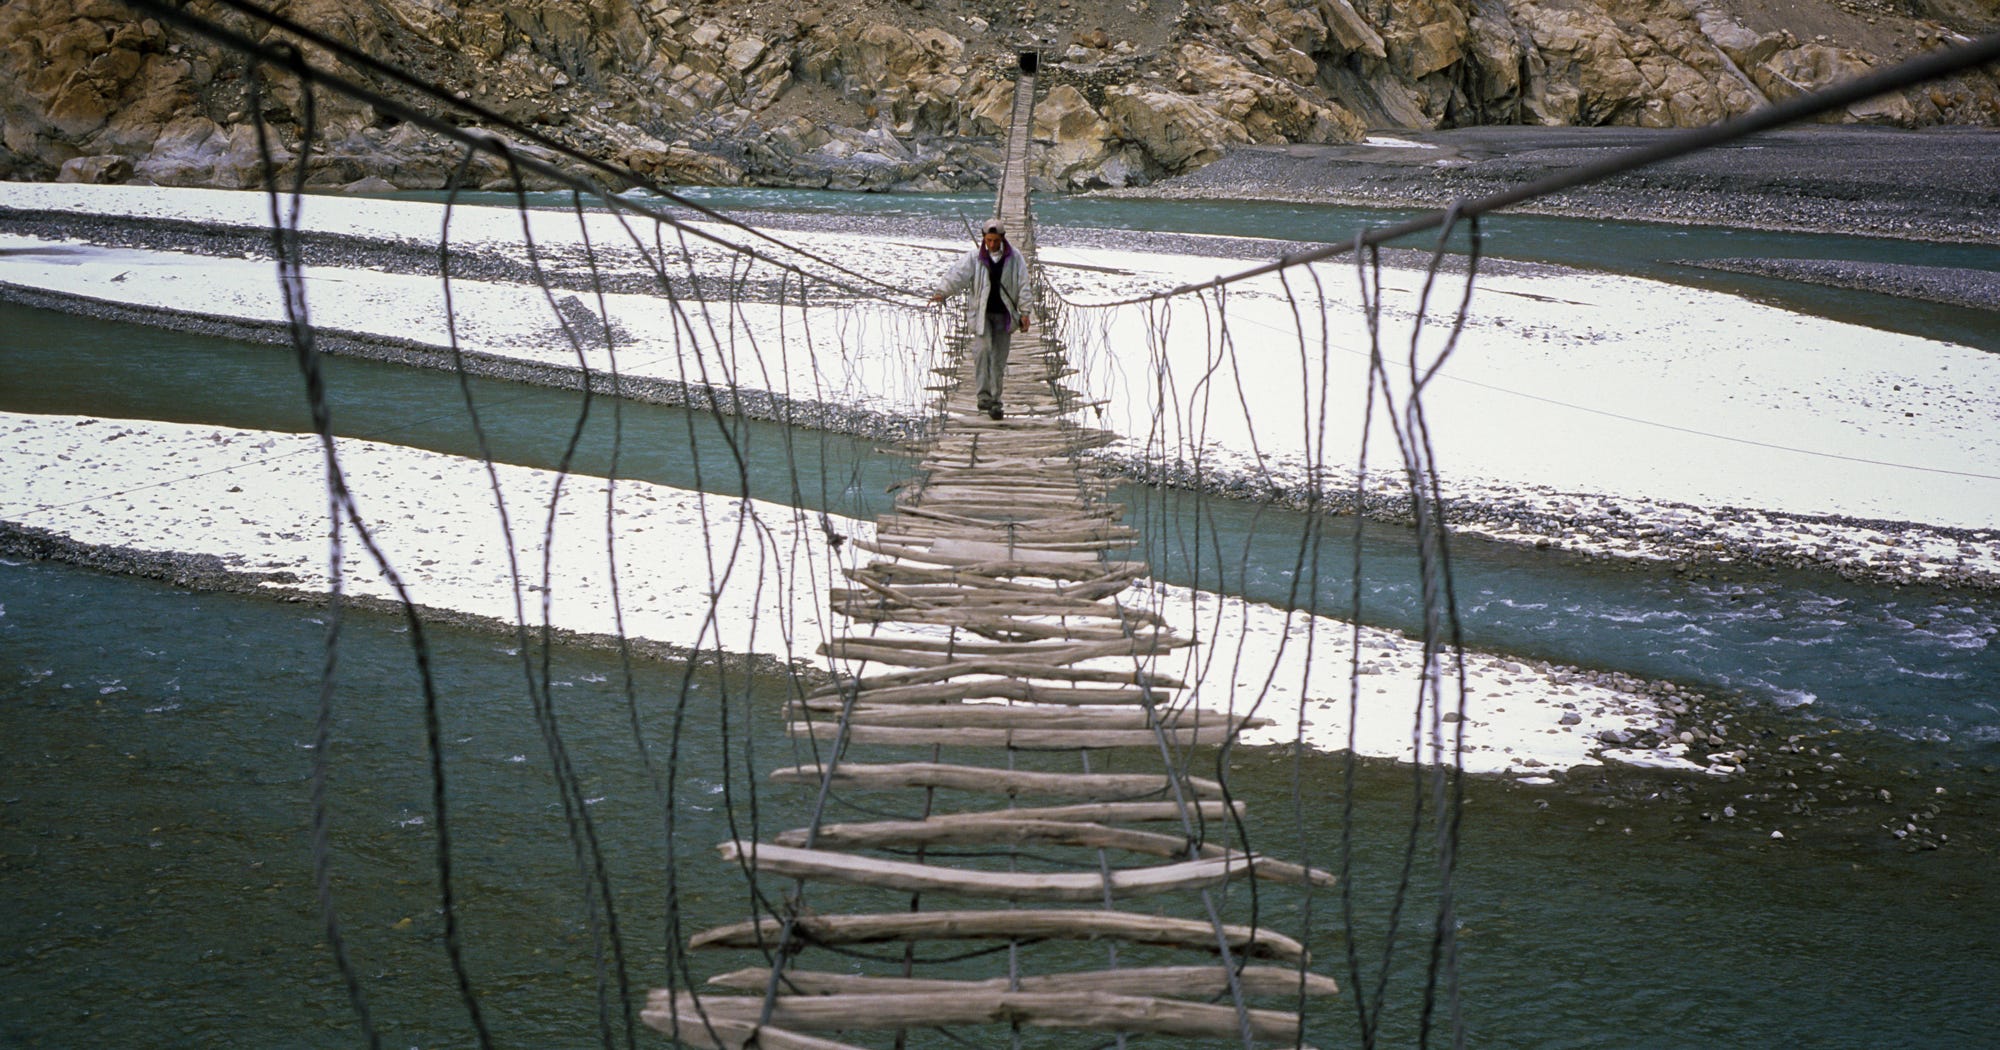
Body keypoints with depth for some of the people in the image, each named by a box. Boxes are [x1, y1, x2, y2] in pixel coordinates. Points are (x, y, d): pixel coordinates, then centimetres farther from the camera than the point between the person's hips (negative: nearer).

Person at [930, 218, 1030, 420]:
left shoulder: (1014, 259, 3)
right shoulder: (974, 257, -1)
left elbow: (1024, 286, 5)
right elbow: (957, 275, -15)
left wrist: (1024, 313, -1)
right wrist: (942, 292, -30)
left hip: (1004, 314, 1)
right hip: (981, 313, -1)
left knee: (999, 358, 3)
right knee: (984, 349, -20)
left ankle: (995, 401, 11)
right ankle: (985, 396, -18)